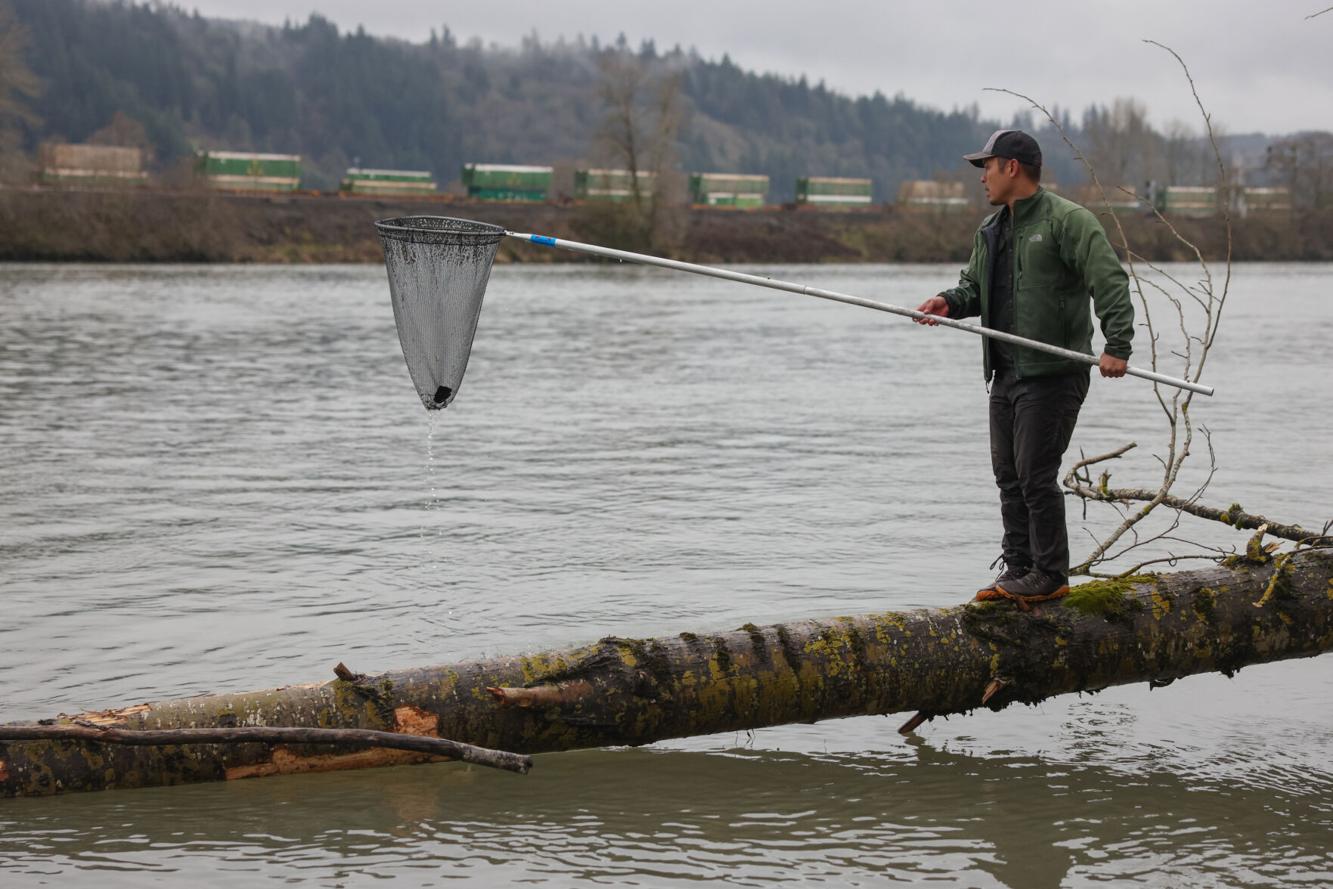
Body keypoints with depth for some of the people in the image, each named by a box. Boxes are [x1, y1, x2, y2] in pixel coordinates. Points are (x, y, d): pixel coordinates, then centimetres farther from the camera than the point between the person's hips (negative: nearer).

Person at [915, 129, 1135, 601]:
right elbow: (974, 285, 23)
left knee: (1035, 474, -9)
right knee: (1008, 474, 11)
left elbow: (1110, 284, -17)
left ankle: (1049, 575, -1)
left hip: (1053, 372, -9)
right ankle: (1018, 571, 19)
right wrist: (950, 302, -1)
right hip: (1006, 372, 9)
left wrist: (1117, 345, -28)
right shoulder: (991, 229, 18)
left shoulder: (1068, 221, -9)